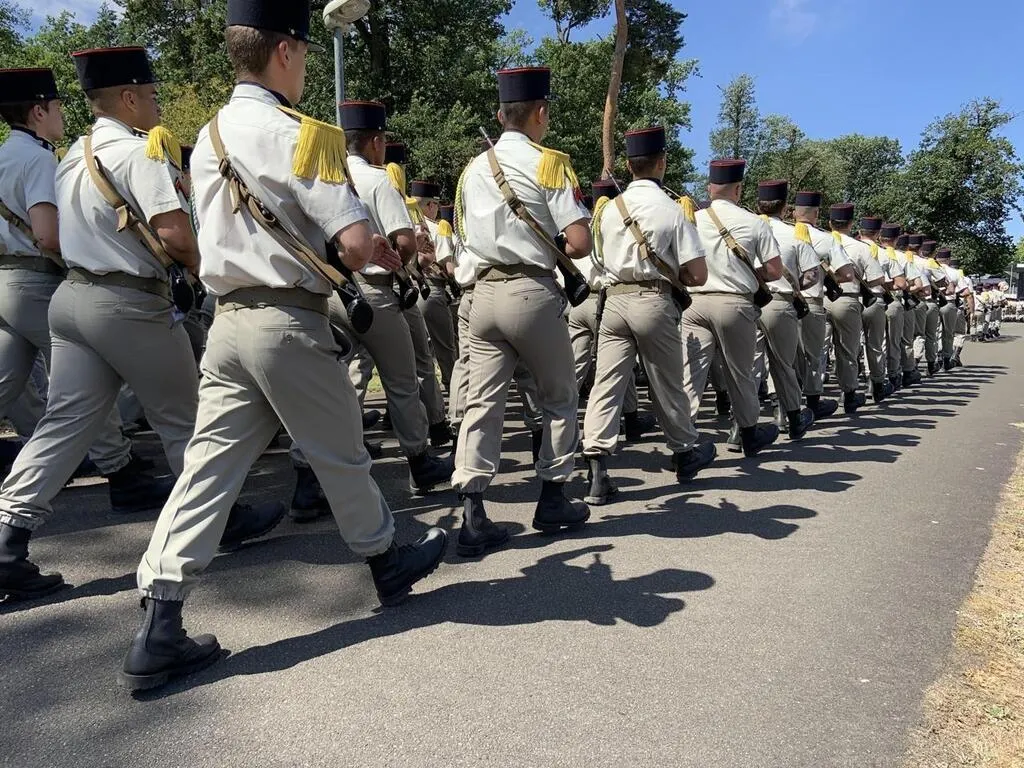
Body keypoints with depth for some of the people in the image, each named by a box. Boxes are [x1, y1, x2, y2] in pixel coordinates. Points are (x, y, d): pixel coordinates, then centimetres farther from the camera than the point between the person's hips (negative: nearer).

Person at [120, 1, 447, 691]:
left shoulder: (209, 138, 14)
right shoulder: (301, 135, -11)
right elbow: (355, 244, -20)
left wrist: (368, 246, 21)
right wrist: (372, 248, 5)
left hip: (228, 318, 7)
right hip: (291, 323, -6)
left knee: (210, 467, 5)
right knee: (340, 456, 11)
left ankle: (159, 633, 5)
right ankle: (389, 560, 35)